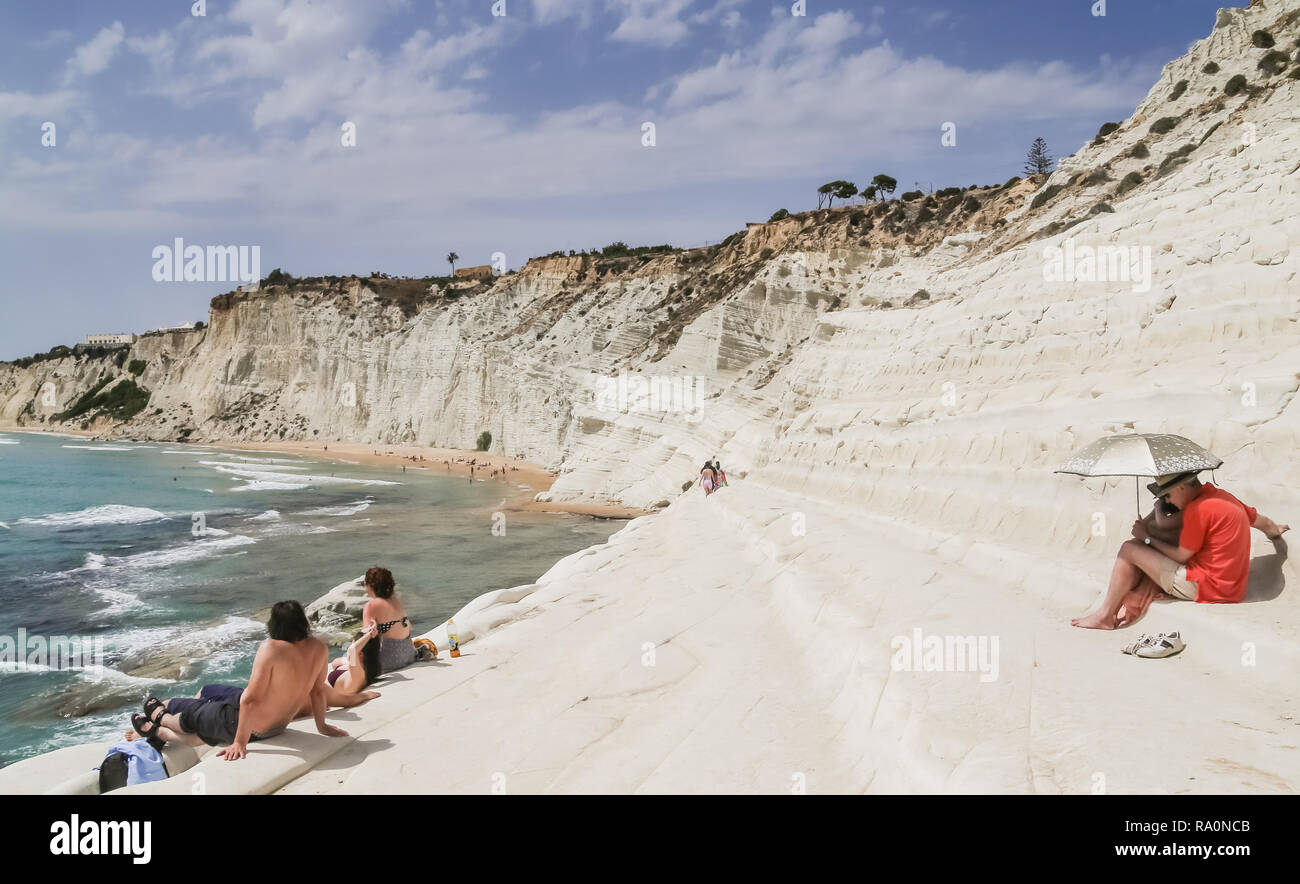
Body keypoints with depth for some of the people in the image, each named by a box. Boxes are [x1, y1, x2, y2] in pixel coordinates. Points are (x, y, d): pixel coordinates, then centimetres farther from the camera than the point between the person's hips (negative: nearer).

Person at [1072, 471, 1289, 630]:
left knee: (1129, 549, -8)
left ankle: (1105, 615, -1)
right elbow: (1260, 521, 27)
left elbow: (1181, 557, -13)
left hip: (1207, 589, -10)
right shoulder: (1222, 496, 9)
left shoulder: (1199, 509, -18)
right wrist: (1276, 530, 49)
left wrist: (1147, 537, -2)